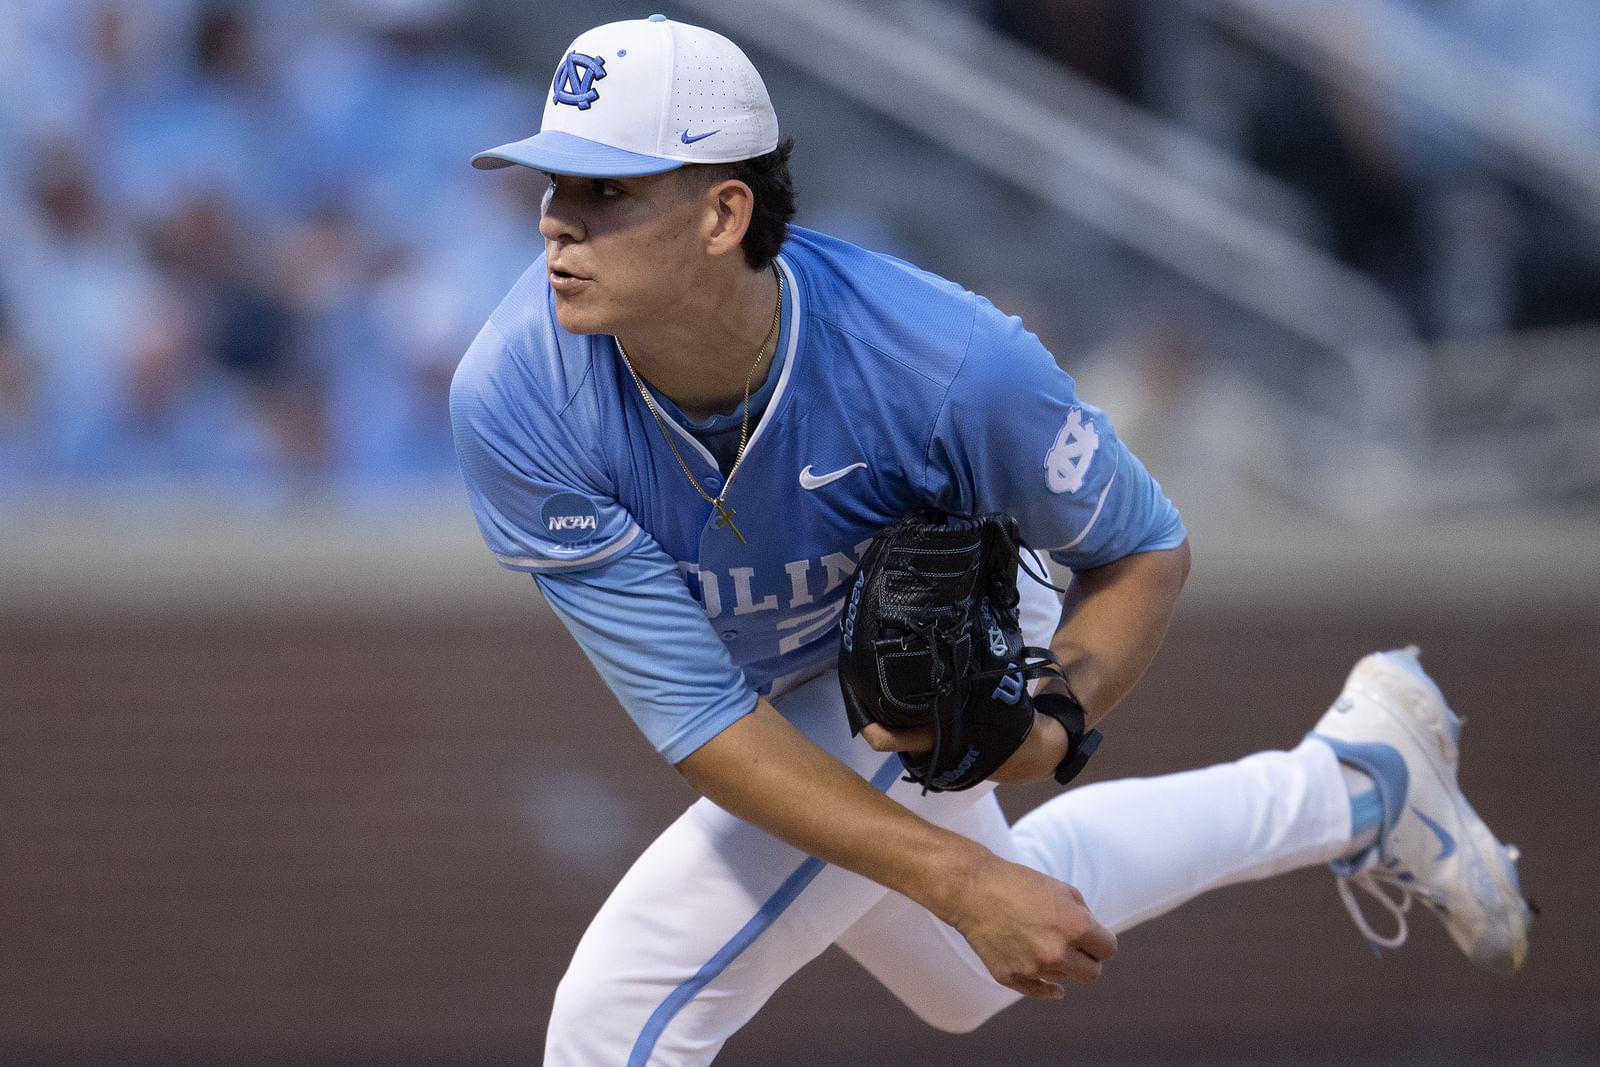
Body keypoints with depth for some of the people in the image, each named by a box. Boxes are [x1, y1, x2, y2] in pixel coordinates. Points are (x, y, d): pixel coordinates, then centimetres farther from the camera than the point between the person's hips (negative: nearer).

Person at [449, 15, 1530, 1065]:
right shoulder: (513, 403, -35)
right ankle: (1341, 792, 48)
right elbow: (699, 723, -33)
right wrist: (965, 882, -41)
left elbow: (1144, 546, -15)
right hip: (764, 698, 4)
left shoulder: (951, 367, -37)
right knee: (974, 973, 31)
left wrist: (1053, 717, -36)